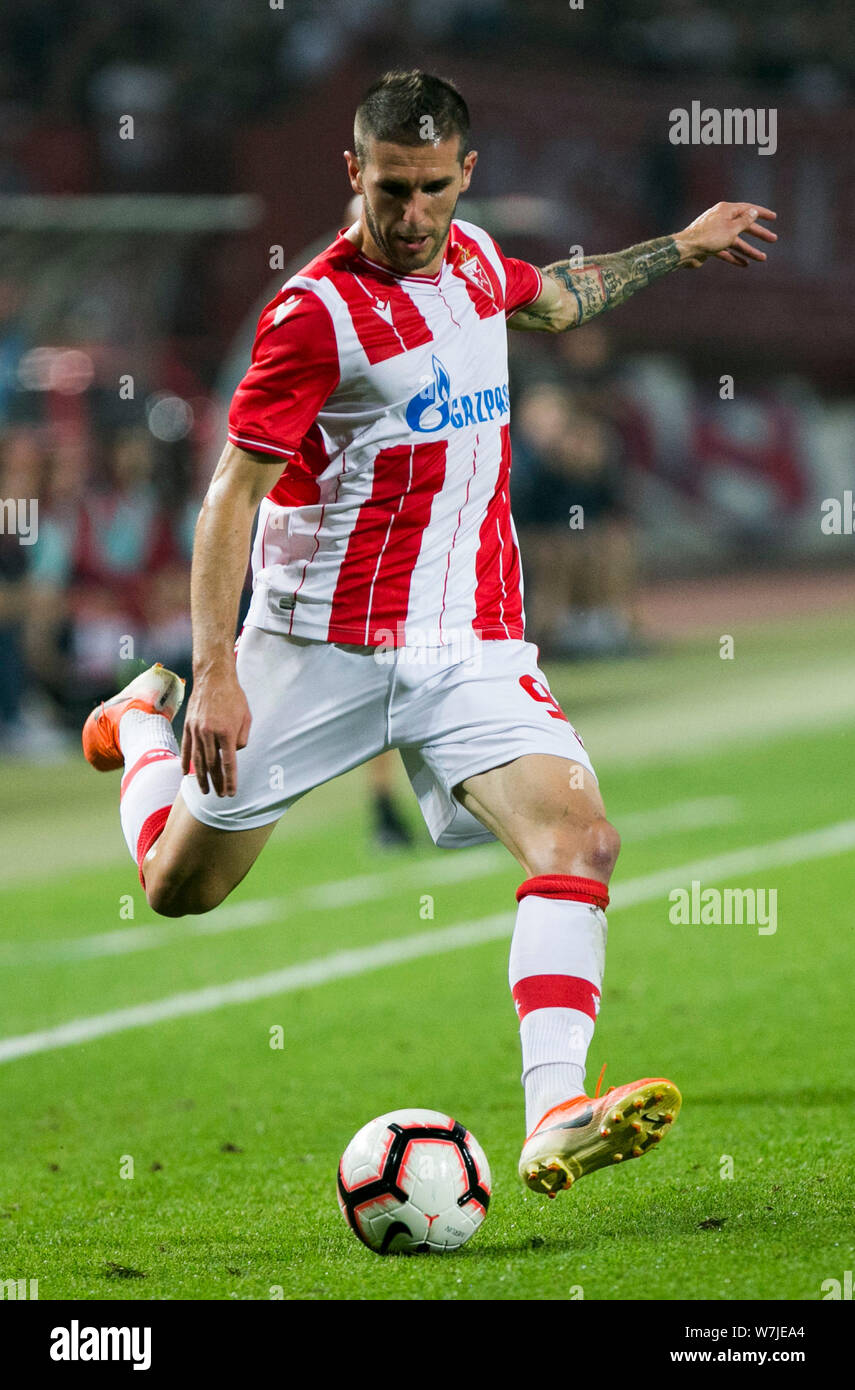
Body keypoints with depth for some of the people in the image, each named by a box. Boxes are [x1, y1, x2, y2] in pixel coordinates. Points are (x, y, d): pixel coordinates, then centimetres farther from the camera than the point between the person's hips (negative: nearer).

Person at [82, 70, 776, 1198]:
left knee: (580, 836, -21)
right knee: (180, 885, 10)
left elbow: (554, 301, 33)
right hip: (321, 642, -4)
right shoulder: (317, 312, -15)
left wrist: (680, 247, 36)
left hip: (473, 646, 4)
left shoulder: (474, 257, 6)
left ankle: (554, 1117, -31)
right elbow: (233, 494, -15)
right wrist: (215, 672, -22)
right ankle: (146, 723, 44)